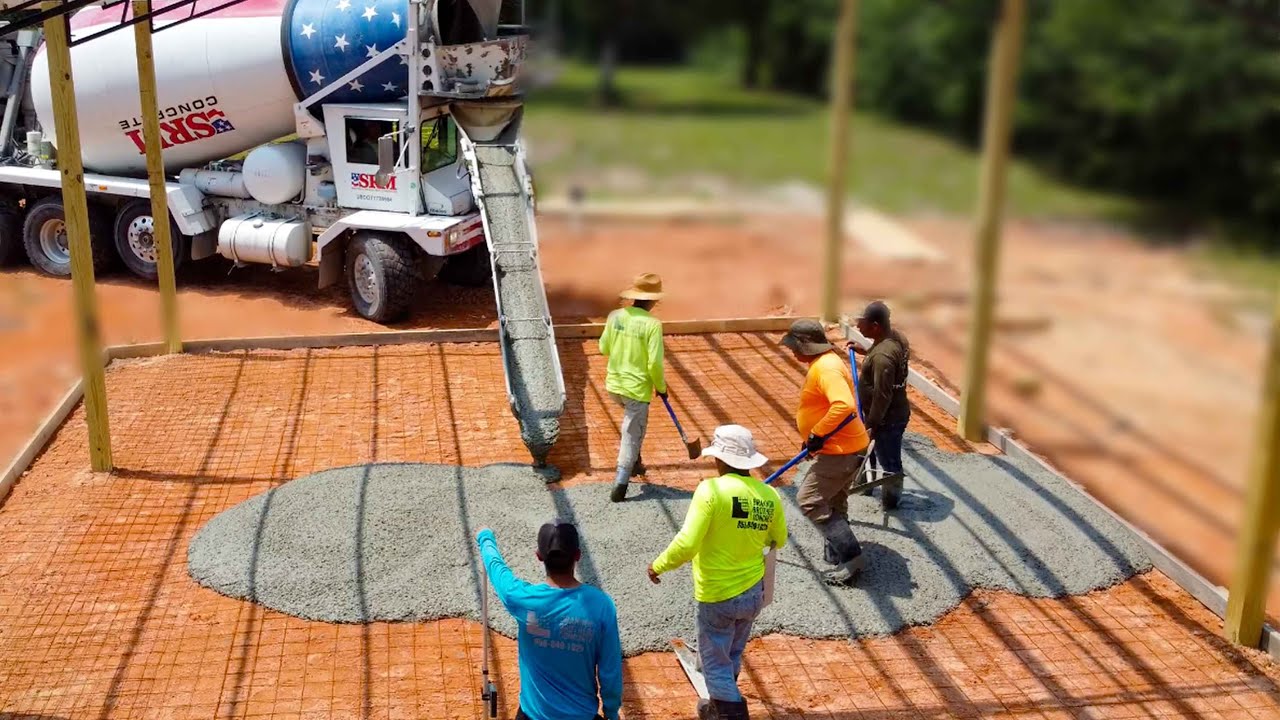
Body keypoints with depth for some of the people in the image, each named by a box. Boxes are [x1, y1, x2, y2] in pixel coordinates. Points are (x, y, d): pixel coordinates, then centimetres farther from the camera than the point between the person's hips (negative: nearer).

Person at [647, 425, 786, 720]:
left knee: (715, 662, 12)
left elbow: (687, 544, -26)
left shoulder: (712, 490, -23)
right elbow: (779, 541, 10)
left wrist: (658, 565, -10)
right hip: (753, 592, 6)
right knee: (732, 656, 27)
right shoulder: (769, 495, -7)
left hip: (717, 595, -6)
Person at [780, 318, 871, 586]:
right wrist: (813, 433, 23)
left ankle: (850, 556, -5)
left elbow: (844, 406, -38)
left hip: (840, 450, -11)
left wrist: (817, 434, -29)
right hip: (843, 446, 11)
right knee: (833, 503, 19)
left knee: (810, 501, -8)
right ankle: (839, 556, 30)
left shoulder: (825, 368, -23)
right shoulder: (825, 362, 12)